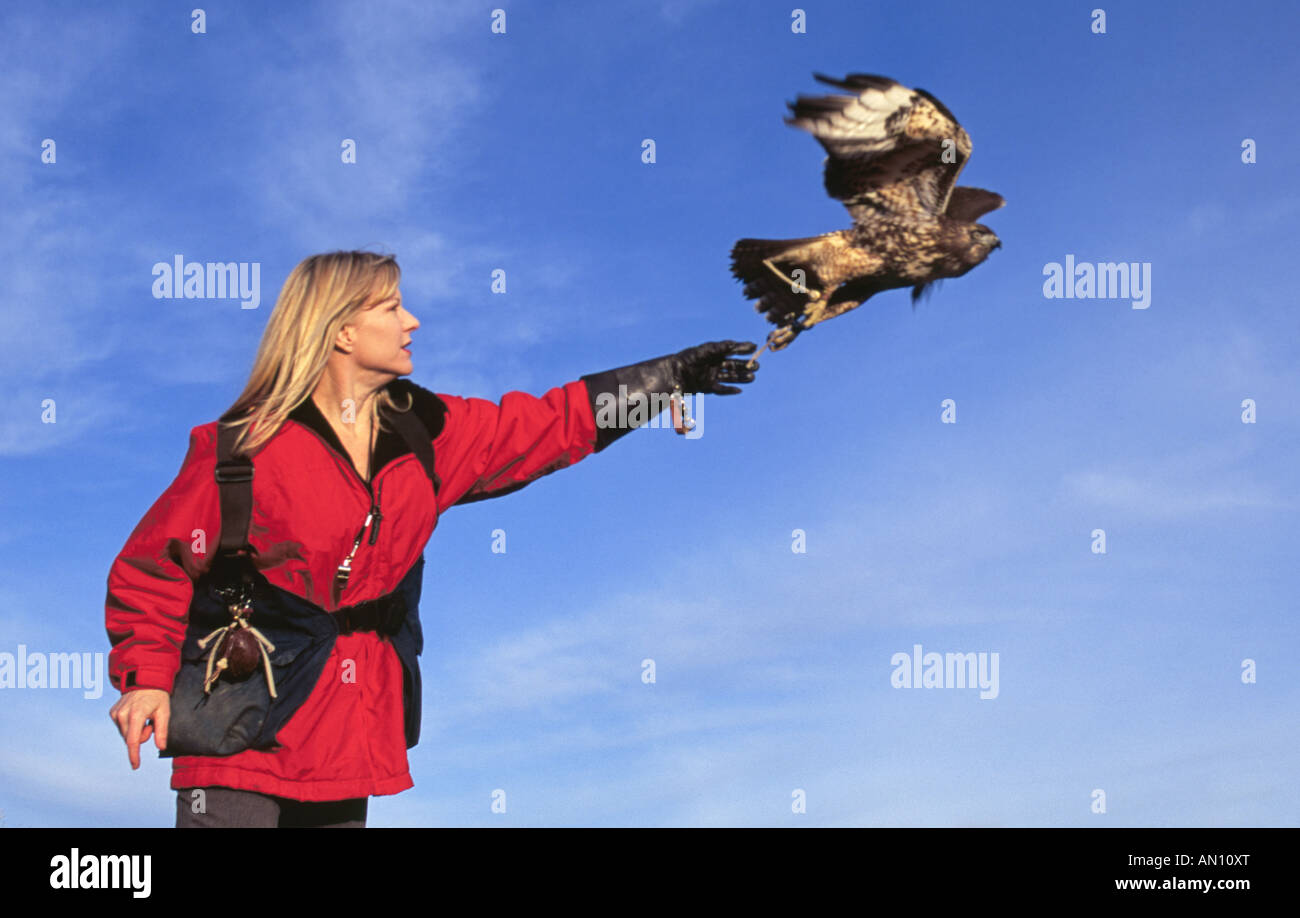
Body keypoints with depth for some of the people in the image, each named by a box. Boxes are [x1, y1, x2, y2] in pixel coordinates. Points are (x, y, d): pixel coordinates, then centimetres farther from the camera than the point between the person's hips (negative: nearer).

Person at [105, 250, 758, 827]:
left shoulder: (423, 431, 7)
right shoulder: (247, 447, -9)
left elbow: (552, 424, 16)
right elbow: (158, 563, -4)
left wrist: (675, 376, 16)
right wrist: (148, 677, -16)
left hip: (351, 732, 6)